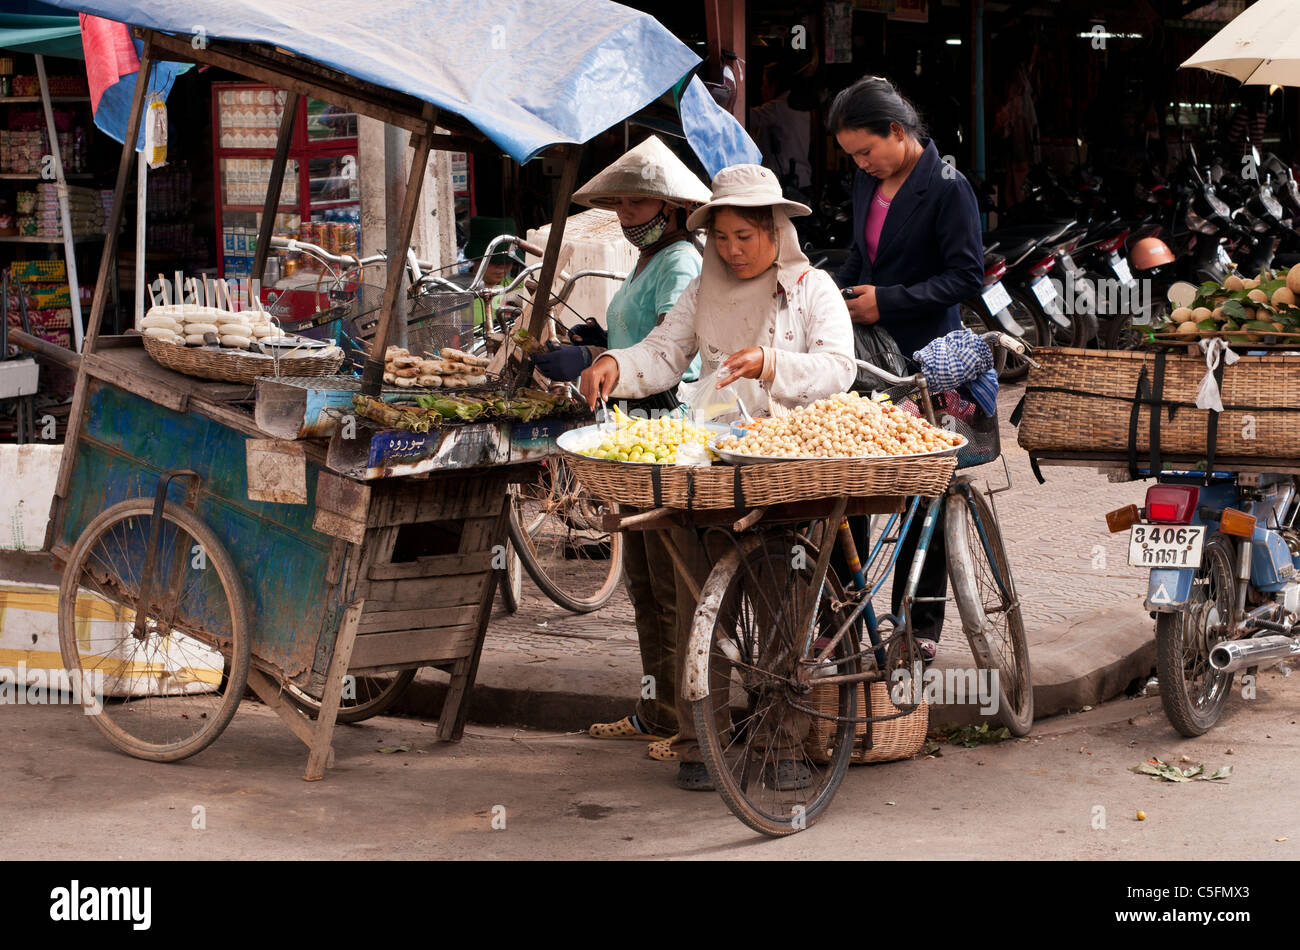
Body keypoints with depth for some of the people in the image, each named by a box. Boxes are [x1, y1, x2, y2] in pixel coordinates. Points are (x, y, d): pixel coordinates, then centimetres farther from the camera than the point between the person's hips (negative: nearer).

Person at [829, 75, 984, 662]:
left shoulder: (947, 188, -11)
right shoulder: (868, 183, 11)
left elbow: (967, 275, -14)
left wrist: (888, 301, -18)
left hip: (922, 357, -7)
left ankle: (921, 625, 13)